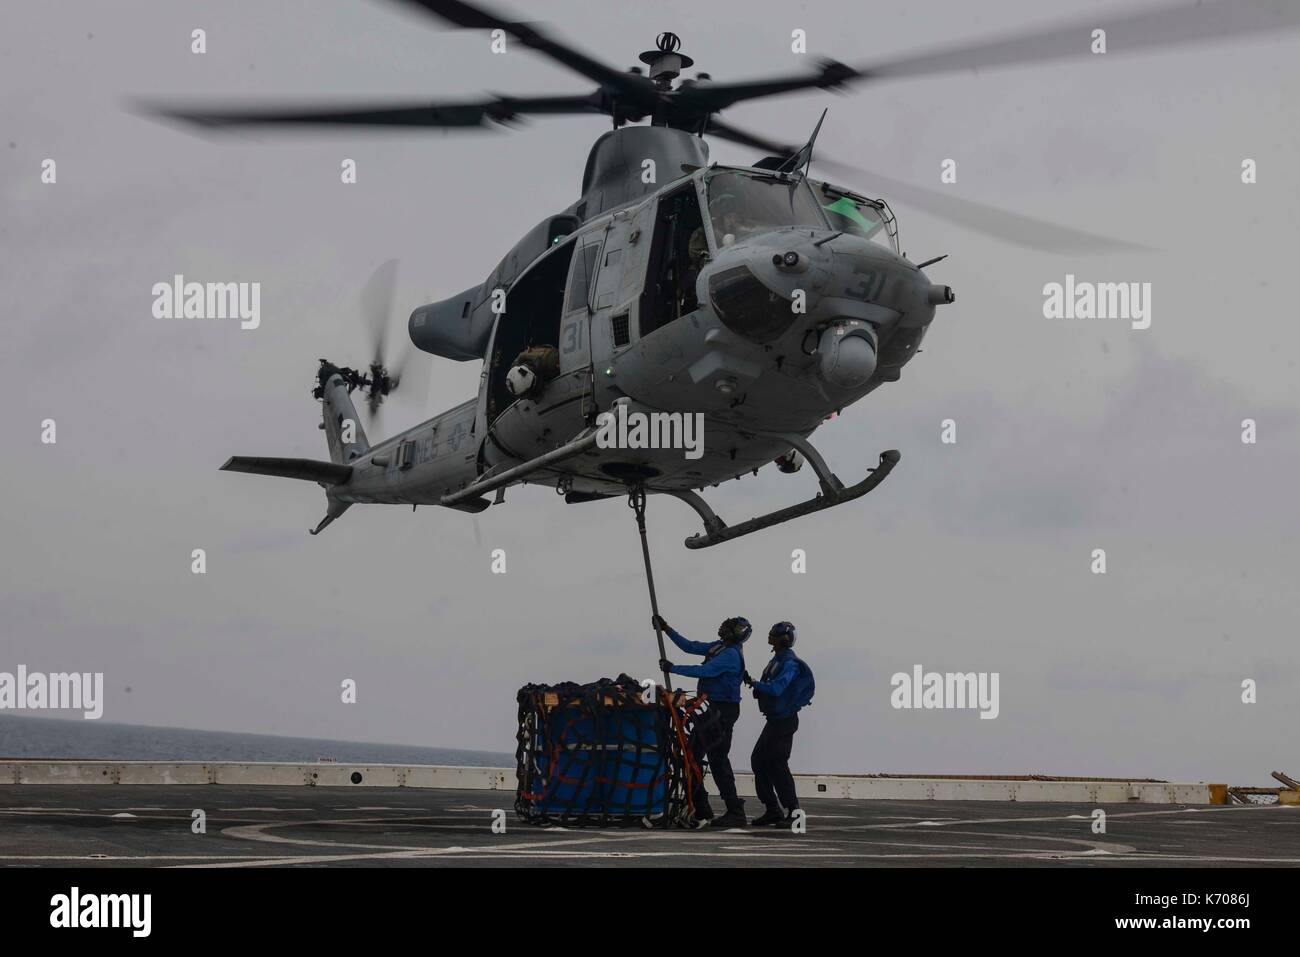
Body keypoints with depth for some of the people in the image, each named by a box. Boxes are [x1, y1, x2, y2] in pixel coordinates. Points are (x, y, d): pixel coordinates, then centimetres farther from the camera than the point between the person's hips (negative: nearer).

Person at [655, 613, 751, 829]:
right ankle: (700, 808, 17)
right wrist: (667, 629, 16)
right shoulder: (718, 647, 13)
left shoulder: (731, 654, -17)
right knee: (693, 755, 12)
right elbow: (690, 647, 20)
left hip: (722, 711, -10)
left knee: (718, 759, -11)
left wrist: (673, 668, -17)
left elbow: (704, 671, -23)